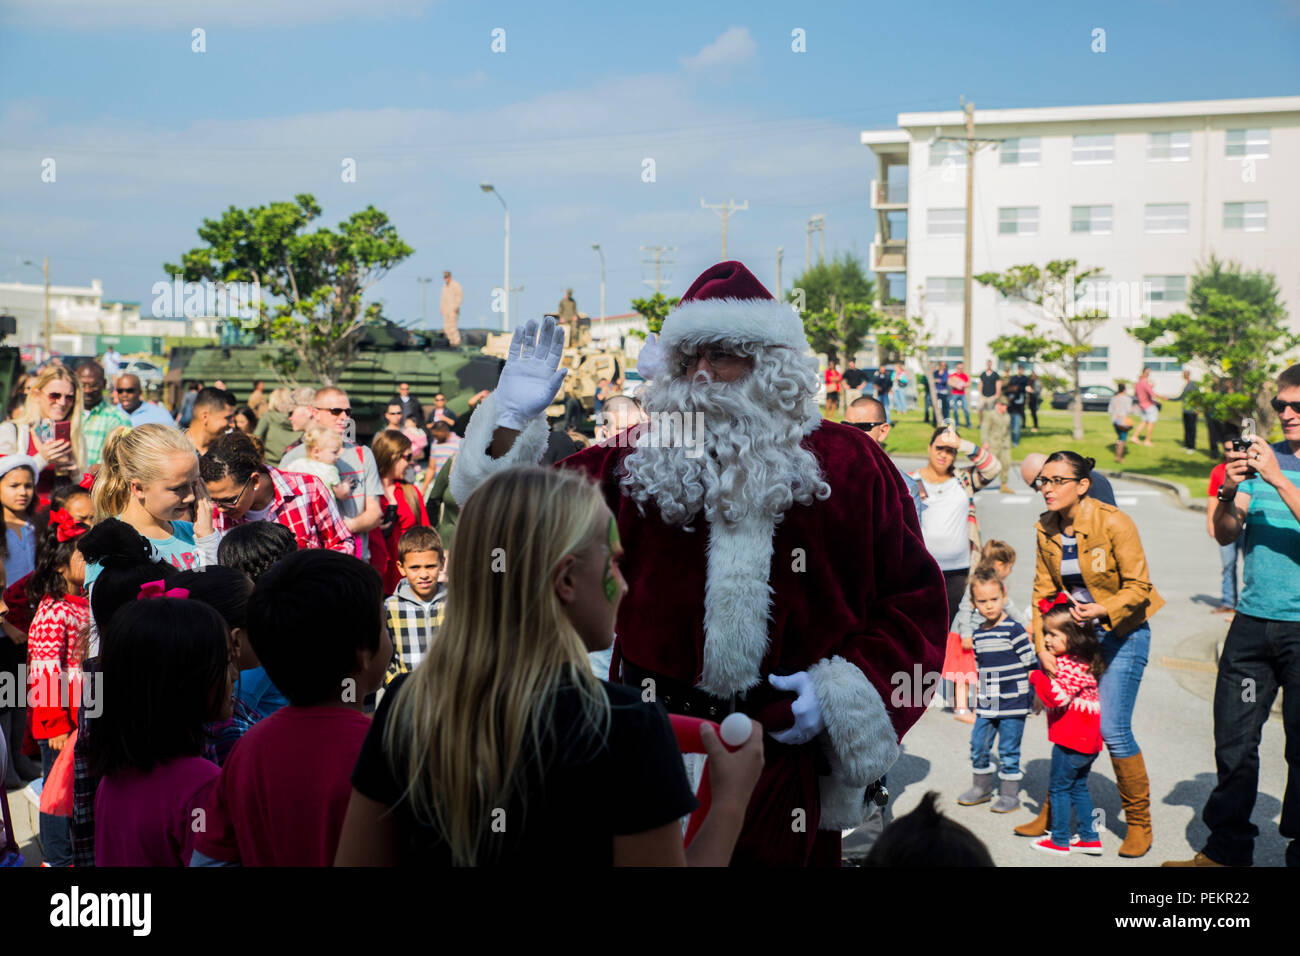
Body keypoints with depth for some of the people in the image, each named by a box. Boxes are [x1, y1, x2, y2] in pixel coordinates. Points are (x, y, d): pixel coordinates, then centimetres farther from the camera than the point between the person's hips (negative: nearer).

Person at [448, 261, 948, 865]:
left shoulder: (847, 465, -1)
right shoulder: (635, 464, 3)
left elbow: (915, 600, 0)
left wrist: (841, 691, -11)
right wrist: (511, 422, -7)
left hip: (787, 765, -1)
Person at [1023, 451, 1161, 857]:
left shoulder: (1114, 523, -19)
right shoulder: (1045, 529, -2)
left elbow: (1138, 587, -15)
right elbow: (1044, 589, 3)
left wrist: (1102, 610, -32)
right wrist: (1041, 644, -6)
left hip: (1122, 630, -5)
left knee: (1113, 730, -9)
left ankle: (1139, 823, 9)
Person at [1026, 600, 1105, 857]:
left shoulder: (1069, 665, -21)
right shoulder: (1082, 661, 11)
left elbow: (1058, 696, -32)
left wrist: (1037, 677, -21)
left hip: (1071, 739, -10)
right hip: (1088, 739, 10)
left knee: (1059, 787, 3)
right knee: (1078, 787, 19)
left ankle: (1060, 841, 11)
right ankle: (1090, 838, 23)